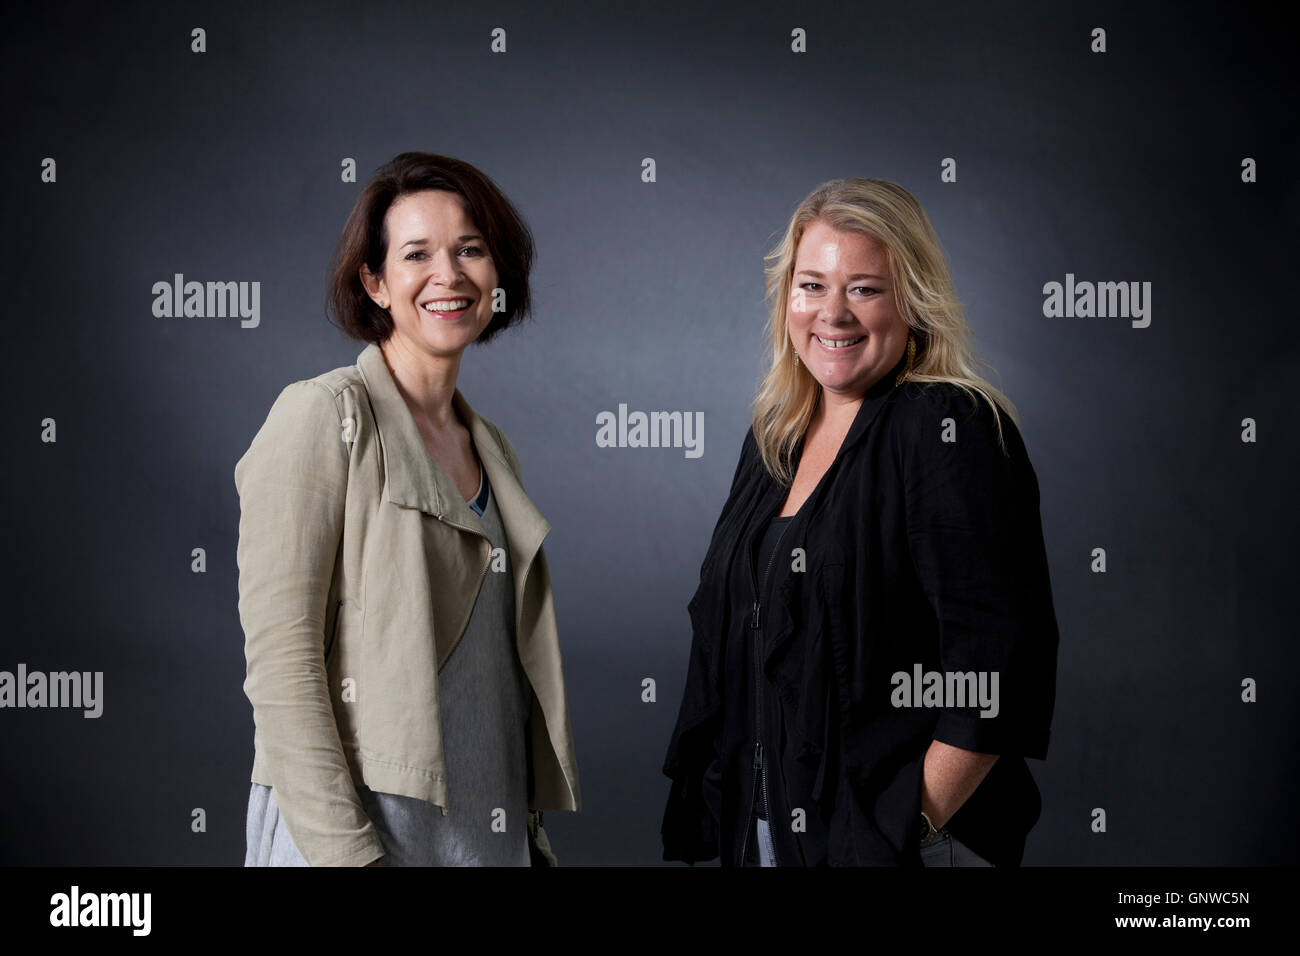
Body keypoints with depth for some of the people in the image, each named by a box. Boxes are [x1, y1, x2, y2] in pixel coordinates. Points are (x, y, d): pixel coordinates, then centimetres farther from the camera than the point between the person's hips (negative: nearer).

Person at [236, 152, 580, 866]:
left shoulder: (492, 450, 12)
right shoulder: (319, 417, -8)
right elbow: (279, 659, -15)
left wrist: (536, 842, 11)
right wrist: (344, 851, -20)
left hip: (493, 833, 6)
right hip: (357, 827, -6)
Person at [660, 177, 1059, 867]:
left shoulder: (950, 429, -15)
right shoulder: (774, 435, 8)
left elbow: (999, 661, -22)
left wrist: (914, 822, -21)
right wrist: (726, 815, 12)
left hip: (892, 839, -7)